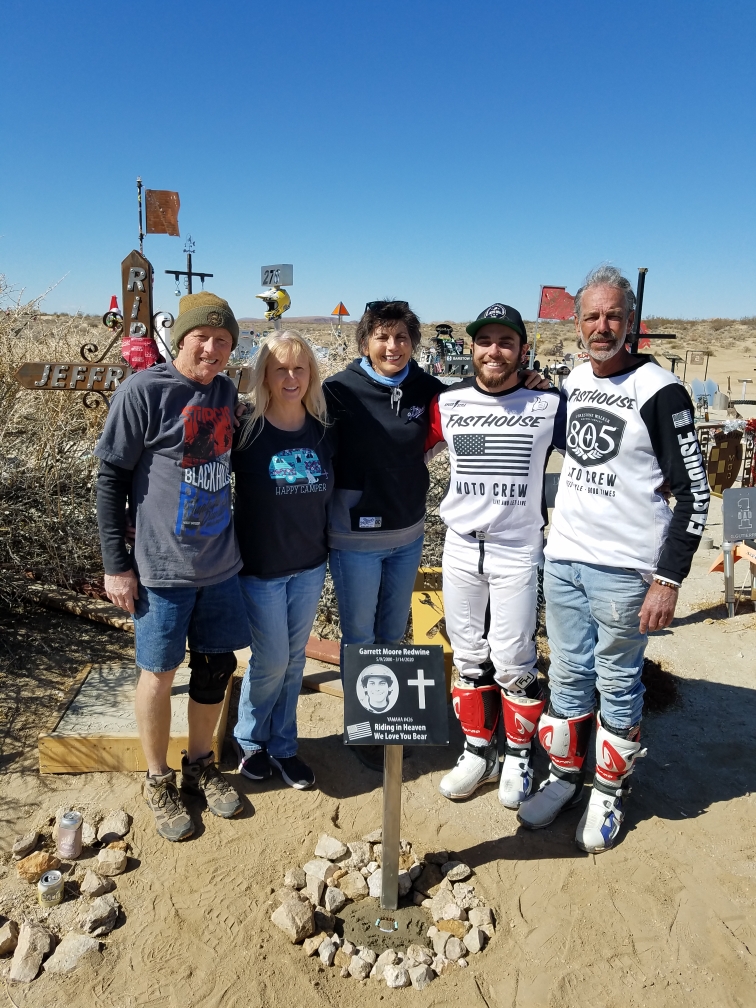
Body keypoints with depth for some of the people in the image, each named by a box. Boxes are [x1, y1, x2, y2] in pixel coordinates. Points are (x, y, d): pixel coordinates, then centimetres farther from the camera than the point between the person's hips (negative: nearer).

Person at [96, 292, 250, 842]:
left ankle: (201, 765, 35)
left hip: (221, 563, 5)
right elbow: (112, 478, -9)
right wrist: (116, 564, -9)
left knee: (217, 666, 14)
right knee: (160, 672, 9)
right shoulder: (143, 391, -12)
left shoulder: (226, 391, 5)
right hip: (163, 565, -5)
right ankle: (158, 780, 30)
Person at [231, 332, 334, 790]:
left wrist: (330, 546, 8)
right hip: (261, 567, -4)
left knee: (294, 658, 14)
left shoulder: (323, 432, 0)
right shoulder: (246, 431, -12)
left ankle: (283, 745, 32)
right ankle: (250, 740, 31)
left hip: (310, 565, 4)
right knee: (271, 660, 4)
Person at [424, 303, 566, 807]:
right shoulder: (448, 403, 2)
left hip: (519, 552, -3)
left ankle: (517, 757, 25)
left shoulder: (550, 404, -5)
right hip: (461, 548, 3)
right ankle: (477, 752, 29)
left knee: (513, 662, 2)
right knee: (469, 657, 12)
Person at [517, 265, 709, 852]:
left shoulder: (659, 390, -11)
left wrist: (668, 579, -14)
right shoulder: (571, 383, 7)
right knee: (567, 676, 16)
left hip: (625, 569, -5)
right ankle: (564, 776, 33)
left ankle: (609, 794, 28)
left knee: (618, 684, 9)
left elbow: (693, 493, -12)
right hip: (563, 560, 6)